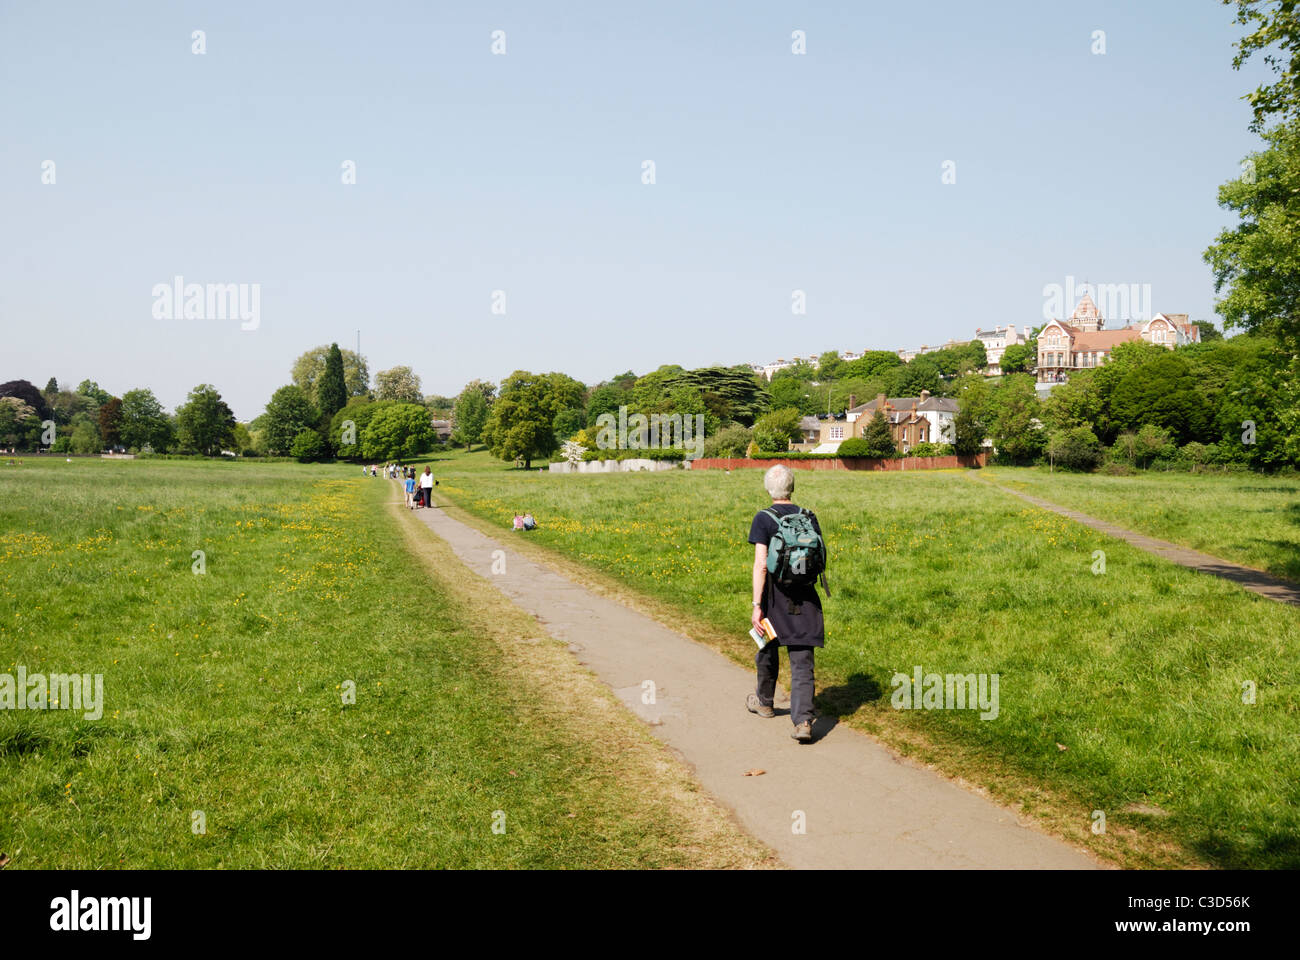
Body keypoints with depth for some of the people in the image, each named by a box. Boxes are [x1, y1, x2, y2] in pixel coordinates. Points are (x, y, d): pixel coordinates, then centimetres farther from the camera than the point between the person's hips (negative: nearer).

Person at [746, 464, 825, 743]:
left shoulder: (764, 519, -10)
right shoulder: (809, 517, 3)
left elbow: (761, 565, -16)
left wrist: (756, 605, -16)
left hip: (775, 596, -2)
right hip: (805, 598, 2)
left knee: (768, 651, 21)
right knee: (802, 661, 1)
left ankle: (764, 701, 42)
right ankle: (803, 720, -11)